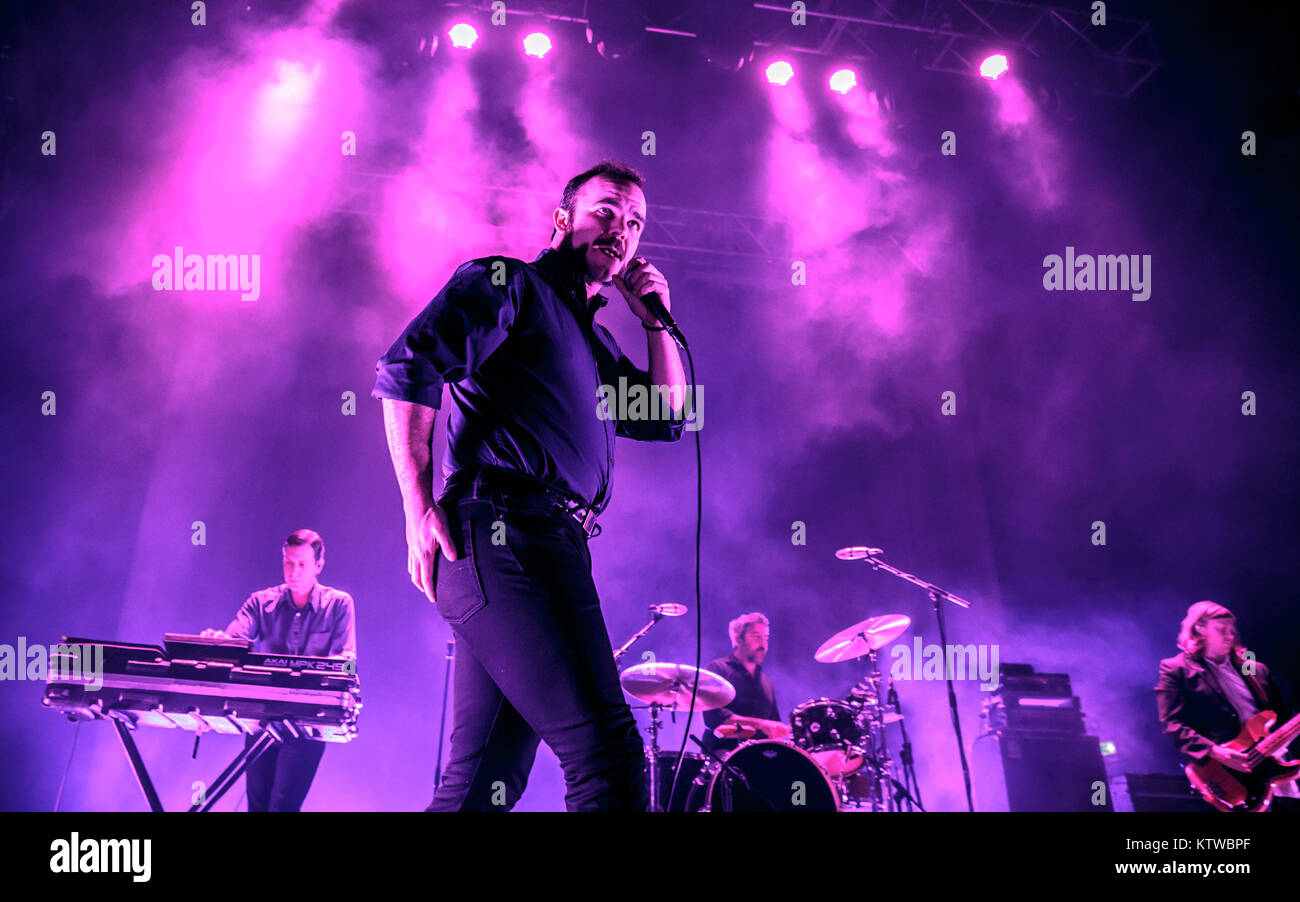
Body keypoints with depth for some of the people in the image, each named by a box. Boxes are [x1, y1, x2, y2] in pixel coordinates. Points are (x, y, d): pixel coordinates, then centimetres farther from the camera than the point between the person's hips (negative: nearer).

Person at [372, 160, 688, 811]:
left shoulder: (594, 341, 29)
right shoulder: (509, 283, 4)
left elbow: (668, 420, 27)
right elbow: (407, 367, -8)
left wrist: (655, 322, 19)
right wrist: (419, 507, -15)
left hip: (549, 545, 9)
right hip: (506, 532, -9)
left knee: (484, 779, 9)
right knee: (609, 755, -18)